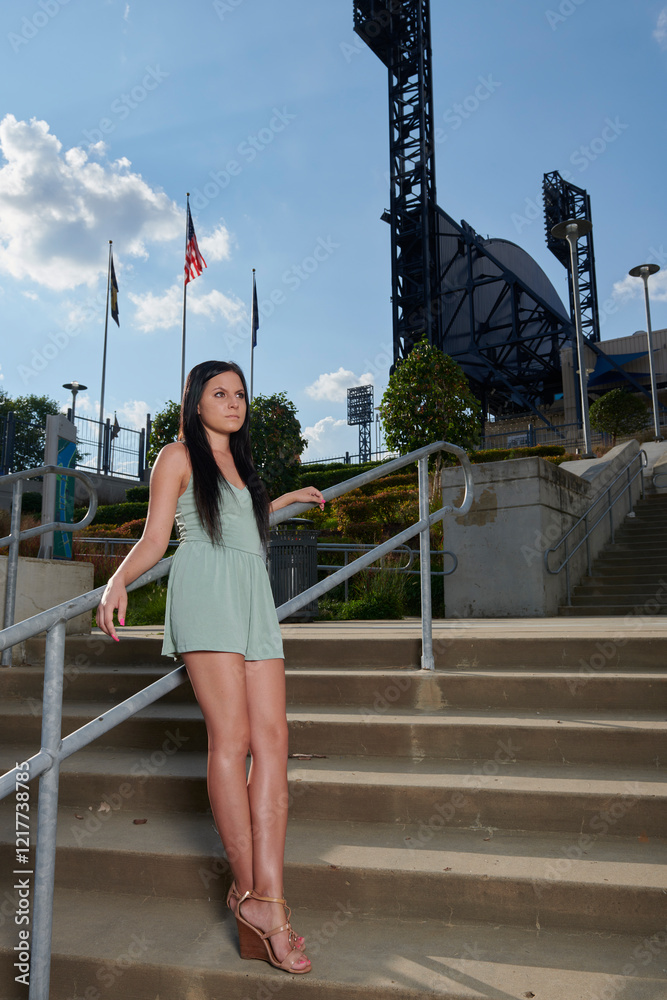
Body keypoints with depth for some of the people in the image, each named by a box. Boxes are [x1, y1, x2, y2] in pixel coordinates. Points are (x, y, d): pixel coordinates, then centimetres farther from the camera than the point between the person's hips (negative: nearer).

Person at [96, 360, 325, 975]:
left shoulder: (240, 464, 27)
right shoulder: (179, 456, 10)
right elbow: (155, 539, 3)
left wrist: (288, 499, 51)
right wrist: (118, 581, -16)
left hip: (254, 601, 6)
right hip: (206, 595, -6)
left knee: (272, 737, -8)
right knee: (232, 736, -12)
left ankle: (268, 900, -9)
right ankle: (249, 889, -3)